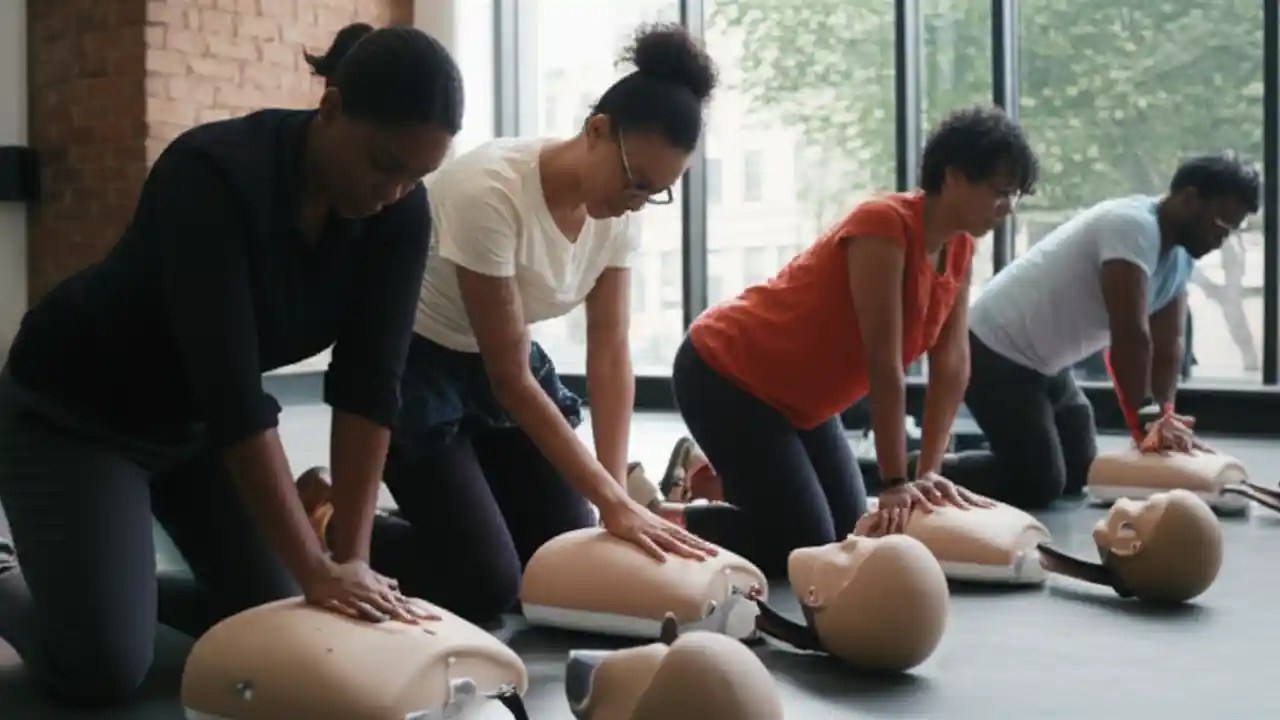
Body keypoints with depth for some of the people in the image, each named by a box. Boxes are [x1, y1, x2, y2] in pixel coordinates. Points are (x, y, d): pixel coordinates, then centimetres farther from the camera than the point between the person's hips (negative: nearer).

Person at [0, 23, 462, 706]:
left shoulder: (399, 214, -16)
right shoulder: (213, 174, -35)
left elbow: (367, 386, -17)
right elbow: (231, 390, -38)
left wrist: (353, 557, -23)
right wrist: (316, 570, -37)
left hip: (196, 420, 6)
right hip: (72, 412, -6)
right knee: (105, 668, -16)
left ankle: (122, 581, 24)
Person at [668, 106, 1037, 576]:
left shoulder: (959, 248, 1)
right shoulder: (884, 225, -26)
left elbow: (952, 364, -2)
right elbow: (883, 362, -27)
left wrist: (929, 473, -8)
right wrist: (895, 483, -25)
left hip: (797, 397, 9)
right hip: (724, 375, -9)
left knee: (848, 537, 7)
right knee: (805, 549, -14)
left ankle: (712, 476, 22)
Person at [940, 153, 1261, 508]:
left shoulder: (1180, 255, 4)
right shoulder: (1132, 226, -25)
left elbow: (1167, 346, 4)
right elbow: (1130, 334, -29)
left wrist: (1164, 419, -7)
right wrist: (1147, 419, -24)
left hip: (1043, 363, 10)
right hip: (996, 354, -10)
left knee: (1079, 475, 14)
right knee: (1039, 485, -14)